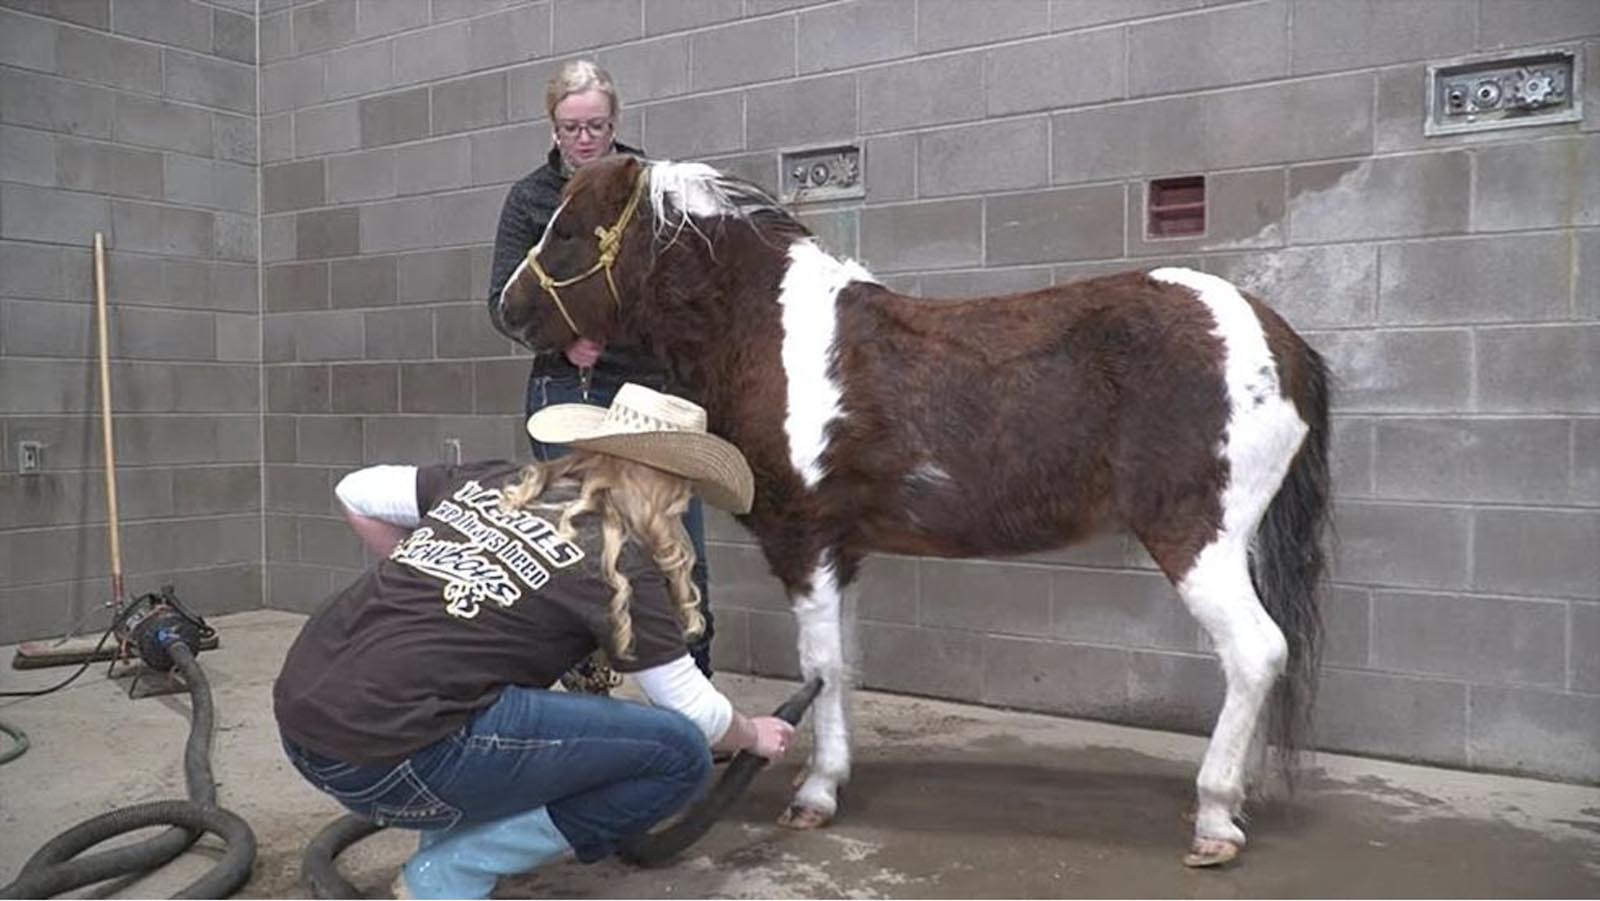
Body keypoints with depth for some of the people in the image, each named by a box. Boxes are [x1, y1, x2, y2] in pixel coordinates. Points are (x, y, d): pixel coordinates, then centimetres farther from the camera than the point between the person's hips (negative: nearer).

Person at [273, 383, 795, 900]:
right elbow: (696, 712, 7)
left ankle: (451, 834, 19)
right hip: (391, 756, -8)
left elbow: (355, 494, 24)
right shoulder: (621, 561, -2)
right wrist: (753, 735, 28)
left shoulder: (496, 483, 14)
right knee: (679, 755, -4)